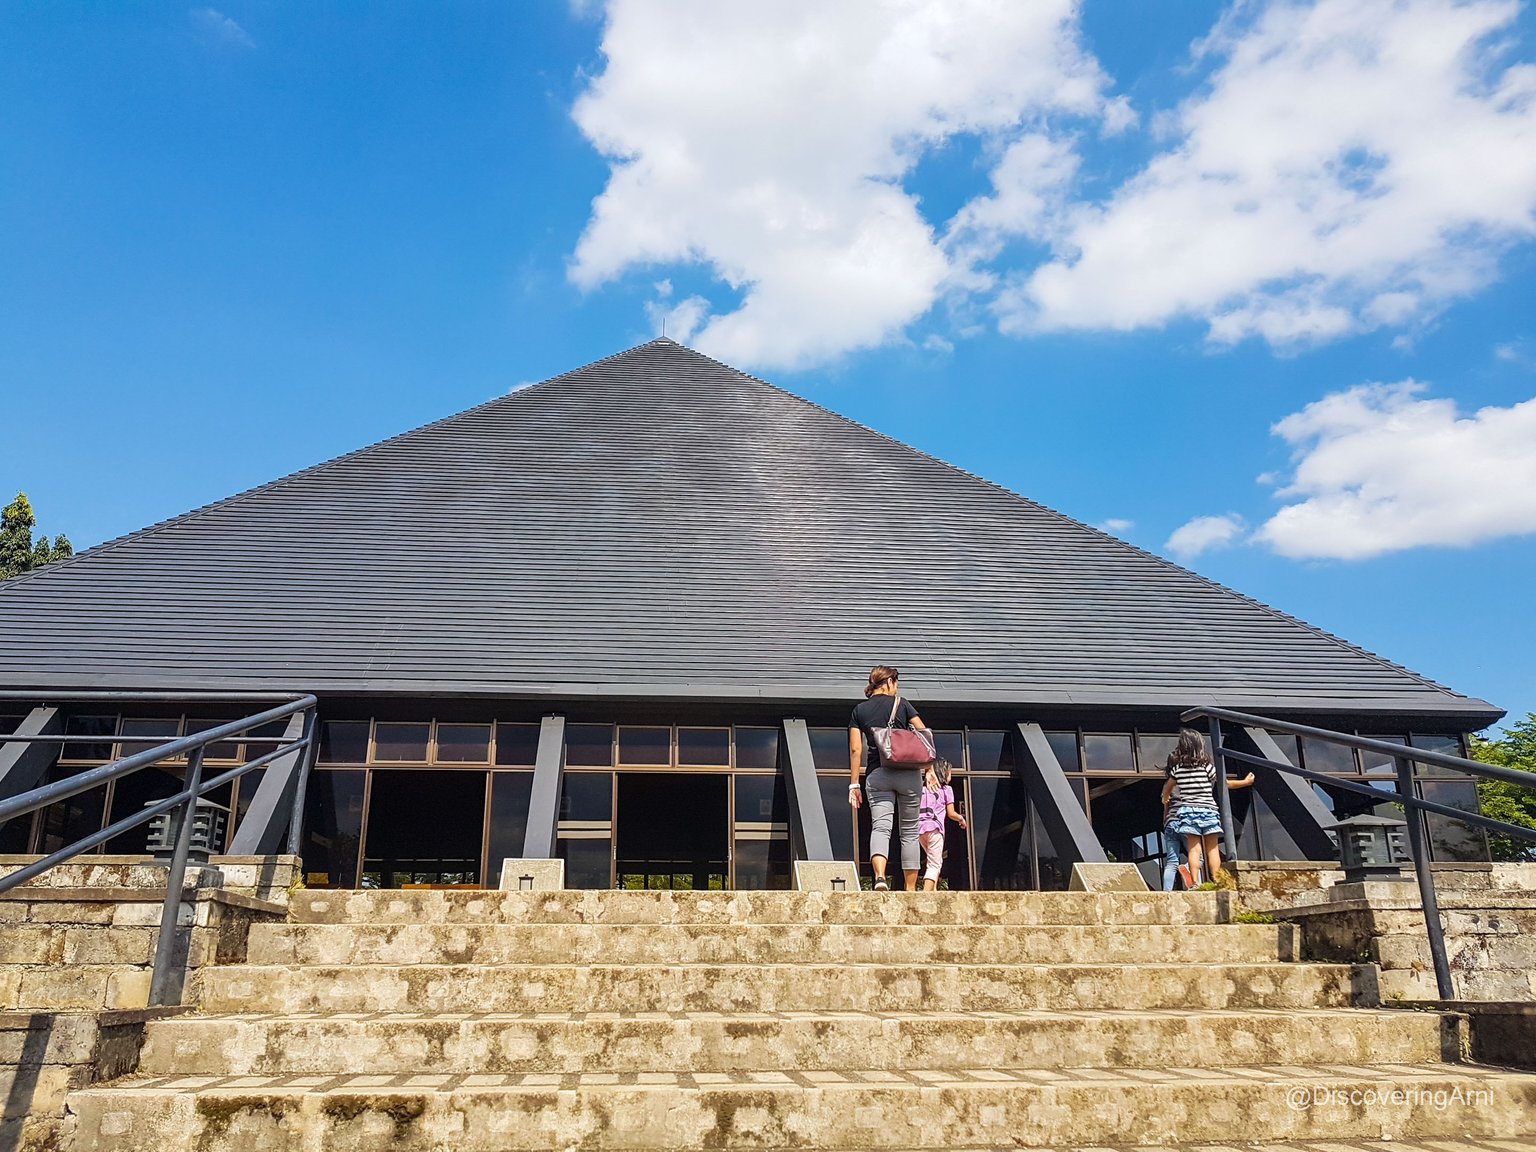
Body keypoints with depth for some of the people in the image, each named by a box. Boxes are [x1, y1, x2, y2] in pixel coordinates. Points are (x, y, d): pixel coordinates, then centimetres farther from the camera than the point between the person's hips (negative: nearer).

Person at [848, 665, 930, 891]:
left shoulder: (859, 710, 10)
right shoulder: (901, 704, 7)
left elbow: (855, 749, 4)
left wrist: (854, 784, 5)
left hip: (877, 775, 1)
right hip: (908, 773, -1)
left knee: (880, 827, -8)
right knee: (909, 832, 8)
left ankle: (880, 876, -34)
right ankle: (911, 889, 12)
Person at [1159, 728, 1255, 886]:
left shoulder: (1177, 768, 3)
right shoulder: (1206, 766, -4)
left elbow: (1167, 788, 16)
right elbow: (1225, 783, 4)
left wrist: (1165, 801, 37)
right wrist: (1245, 782, 19)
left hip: (1187, 811, 1)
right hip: (1208, 810, -1)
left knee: (1194, 849, -2)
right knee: (1212, 848, 3)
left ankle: (1195, 883, -10)